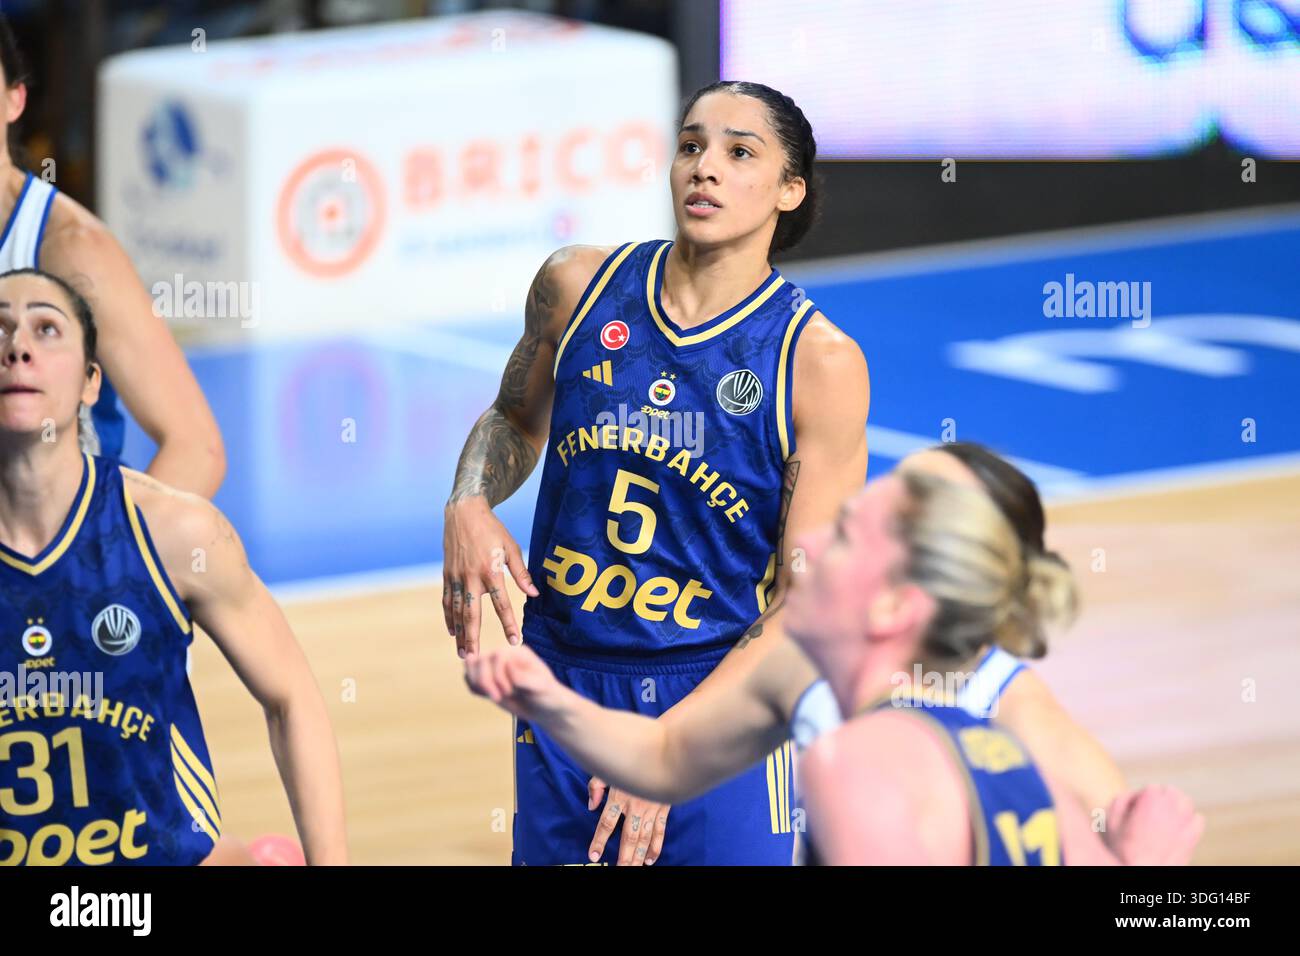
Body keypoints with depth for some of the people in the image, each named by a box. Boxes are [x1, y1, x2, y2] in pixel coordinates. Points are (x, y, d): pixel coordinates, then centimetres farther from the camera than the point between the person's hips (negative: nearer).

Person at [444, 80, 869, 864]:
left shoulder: (821, 364, -12)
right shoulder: (578, 286, -1)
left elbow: (803, 602, -13)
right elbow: (516, 418, 20)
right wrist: (469, 506, -3)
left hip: (719, 702, -3)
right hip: (564, 683, 3)